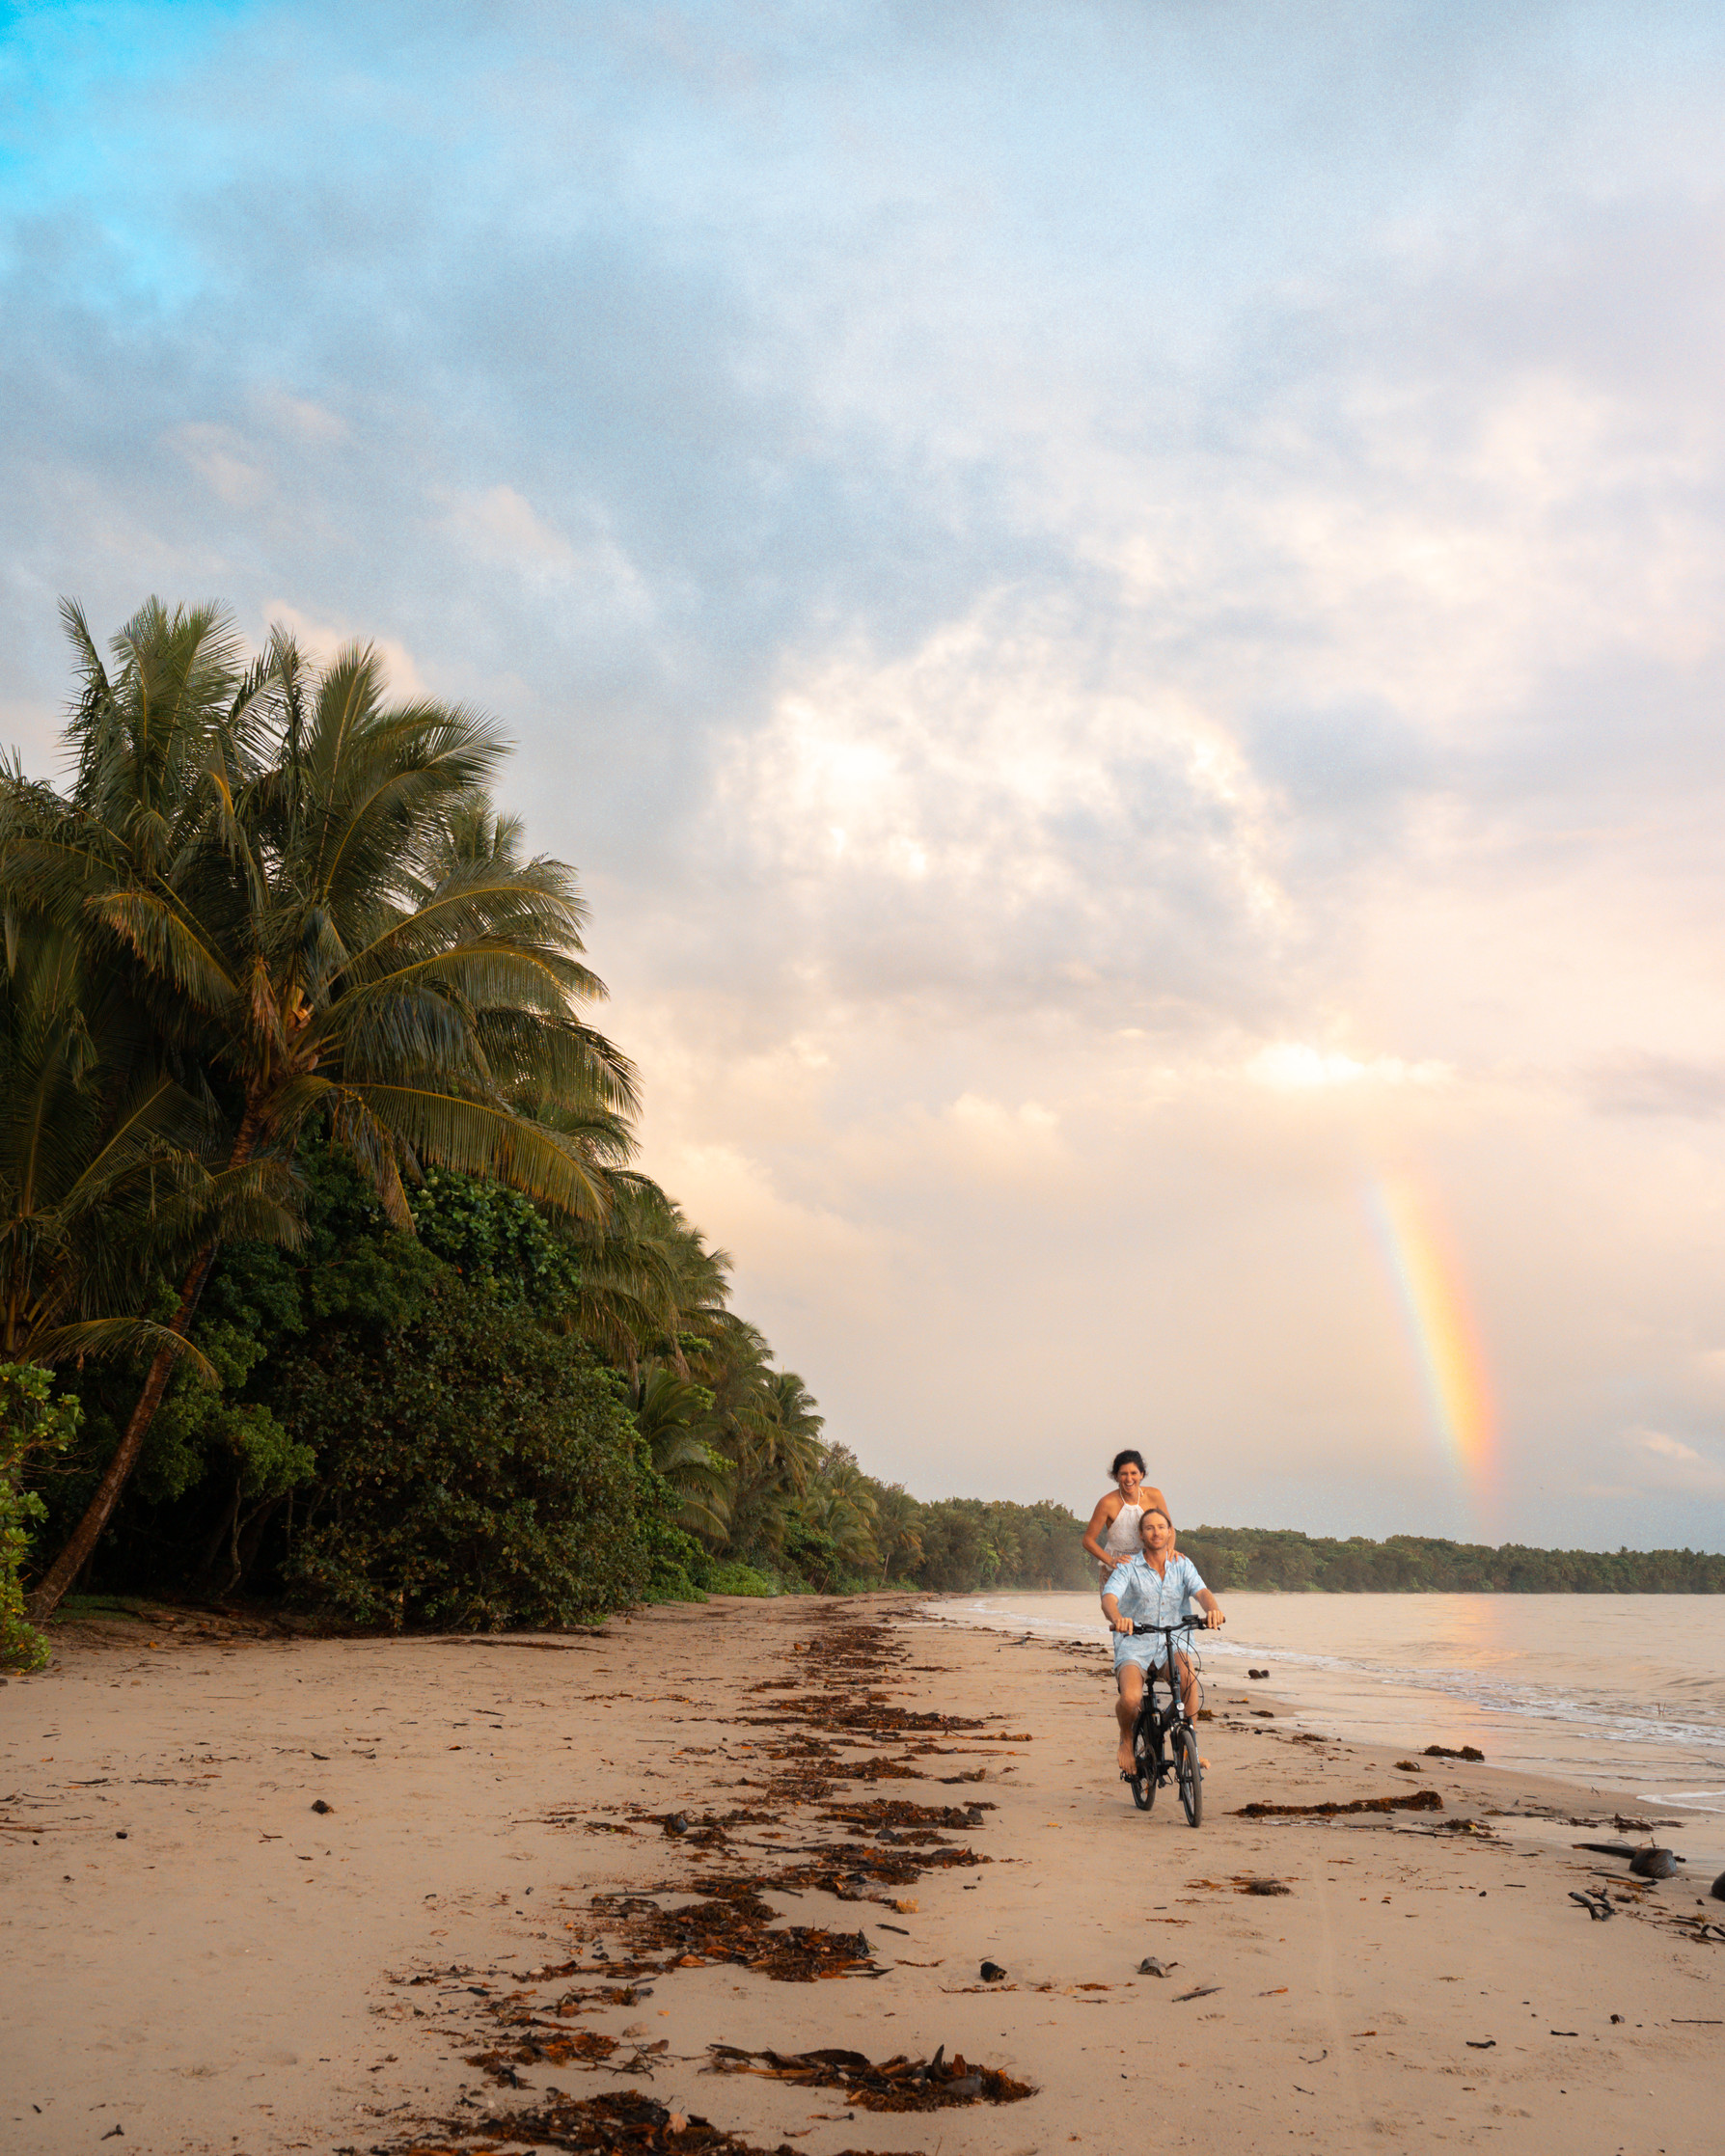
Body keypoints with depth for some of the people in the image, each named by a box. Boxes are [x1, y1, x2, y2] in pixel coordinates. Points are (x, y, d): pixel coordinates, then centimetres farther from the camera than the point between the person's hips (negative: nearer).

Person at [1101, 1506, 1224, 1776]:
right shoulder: (1128, 1569, -3)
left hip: (1171, 1646, 2)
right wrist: (1117, 1618, -44)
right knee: (1130, 1698, -29)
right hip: (1133, 1648, -2)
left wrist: (1214, 1610, -37)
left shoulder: (1182, 1566, 6)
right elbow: (1109, 1599, -20)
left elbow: (1202, 1592, -12)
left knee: (1188, 1676, -33)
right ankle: (1126, 1738, 7)